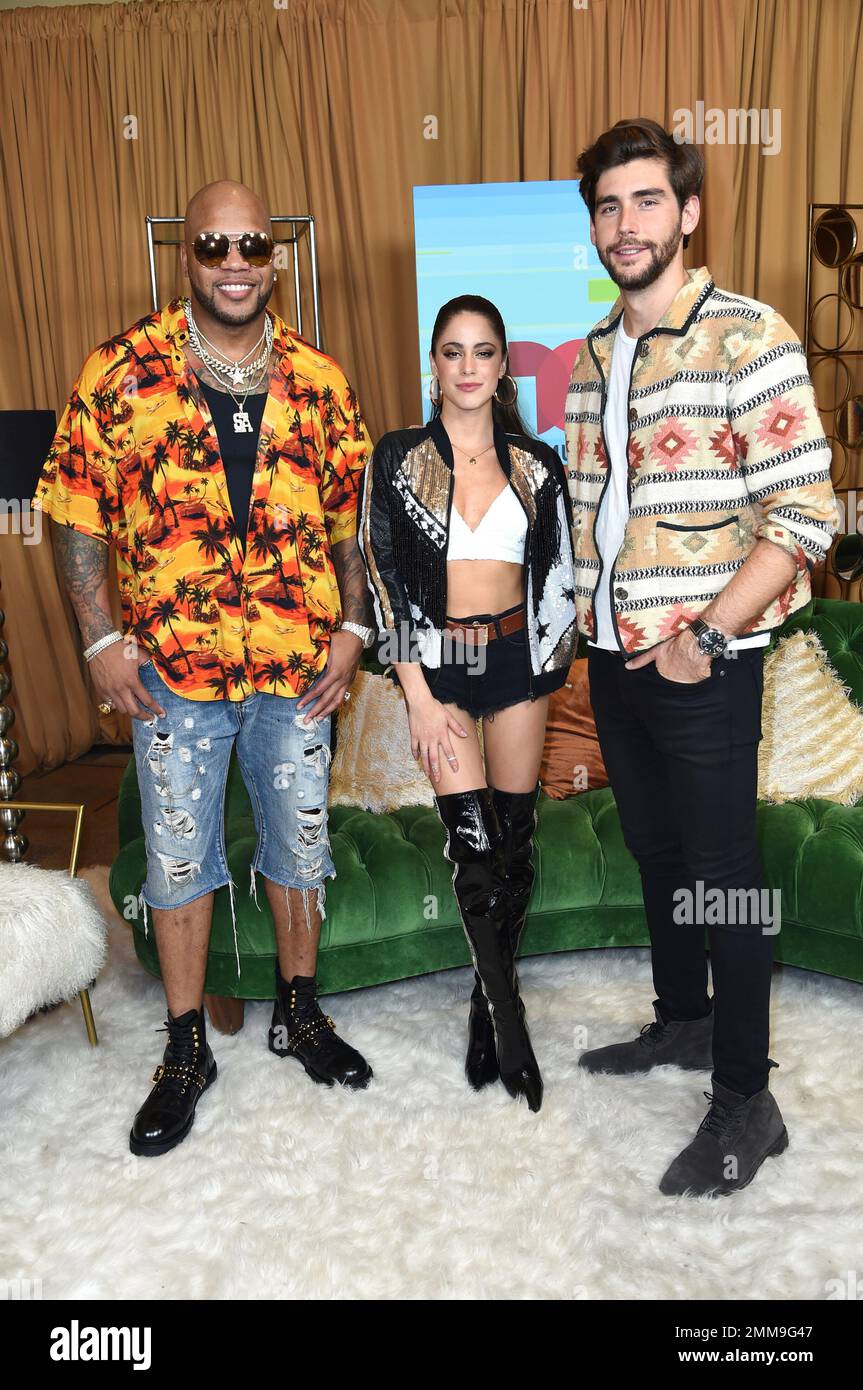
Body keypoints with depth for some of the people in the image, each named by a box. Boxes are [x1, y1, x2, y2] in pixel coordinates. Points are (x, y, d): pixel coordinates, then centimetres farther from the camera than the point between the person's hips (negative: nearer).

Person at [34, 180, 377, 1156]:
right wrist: (101, 640, -7)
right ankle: (186, 1051, 28)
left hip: (299, 669, 2)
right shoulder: (120, 373, -3)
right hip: (171, 670, -1)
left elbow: (352, 516, 8)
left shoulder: (318, 379, 4)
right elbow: (75, 516, -1)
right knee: (178, 858, 9)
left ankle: (299, 1015, 36)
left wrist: (351, 627, 0)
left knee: (299, 845, 14)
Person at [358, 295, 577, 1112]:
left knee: (514, 838, 6)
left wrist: (549, 661, 5)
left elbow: (558, 575, 11)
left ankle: (488, 1006, 24)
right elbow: (383, 577, -4)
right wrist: (417, 694, -10)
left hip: (517, 656, 2)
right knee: (473, 844, -7)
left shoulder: (536, 465, 6)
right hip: (439, 661, -2)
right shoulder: (397, 459, 0)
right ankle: (509, 1026, 9)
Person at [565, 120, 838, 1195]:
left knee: (721, 868, 2)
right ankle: (682, 1022, 38)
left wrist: (706, 635, -18)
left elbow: (804, 511, -15)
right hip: (611, 653, 7)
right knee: (655, 849, 18)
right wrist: (588, 611, 8)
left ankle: (745, 1103, 17)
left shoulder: (748, 338, -10)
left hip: (701, 659, -6)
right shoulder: (595, 352, 11)